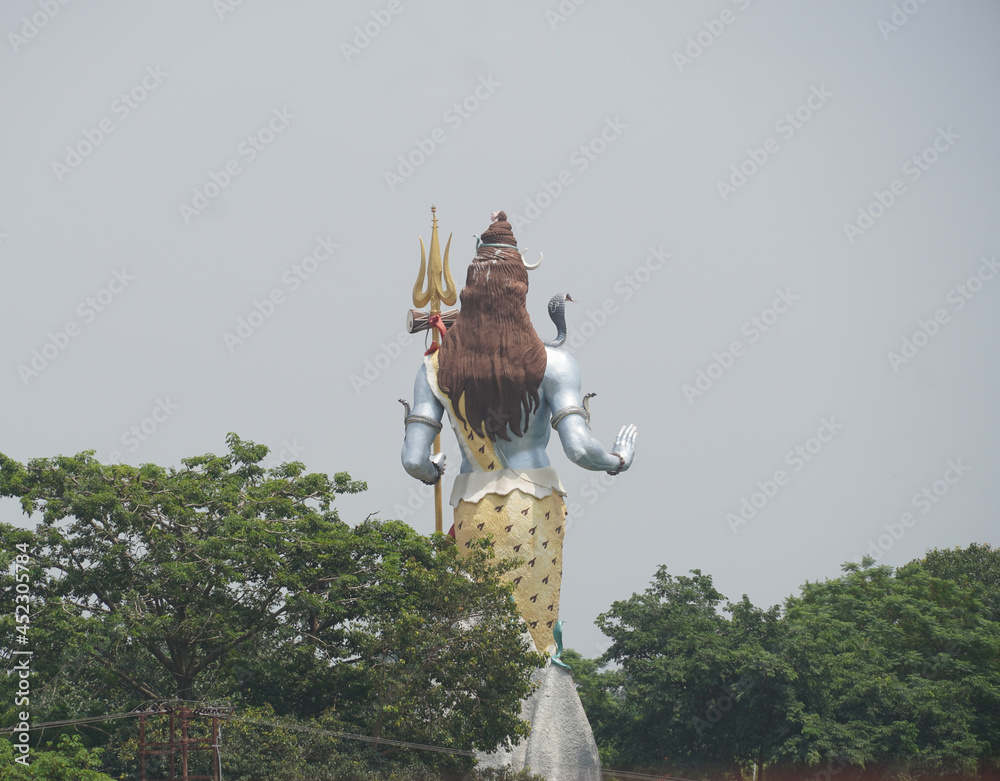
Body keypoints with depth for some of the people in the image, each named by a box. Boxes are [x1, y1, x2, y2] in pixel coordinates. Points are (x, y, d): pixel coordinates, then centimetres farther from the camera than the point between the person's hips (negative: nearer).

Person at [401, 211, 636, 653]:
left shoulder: (436, 366, 0)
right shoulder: (550, 363, -7)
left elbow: (414, 460, -3)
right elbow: (580, 450, -13)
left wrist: (434, 472, 20)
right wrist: (618, 460, 8)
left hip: (472, 512, 2)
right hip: (535, 508, -2)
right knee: (535, 629, 6)